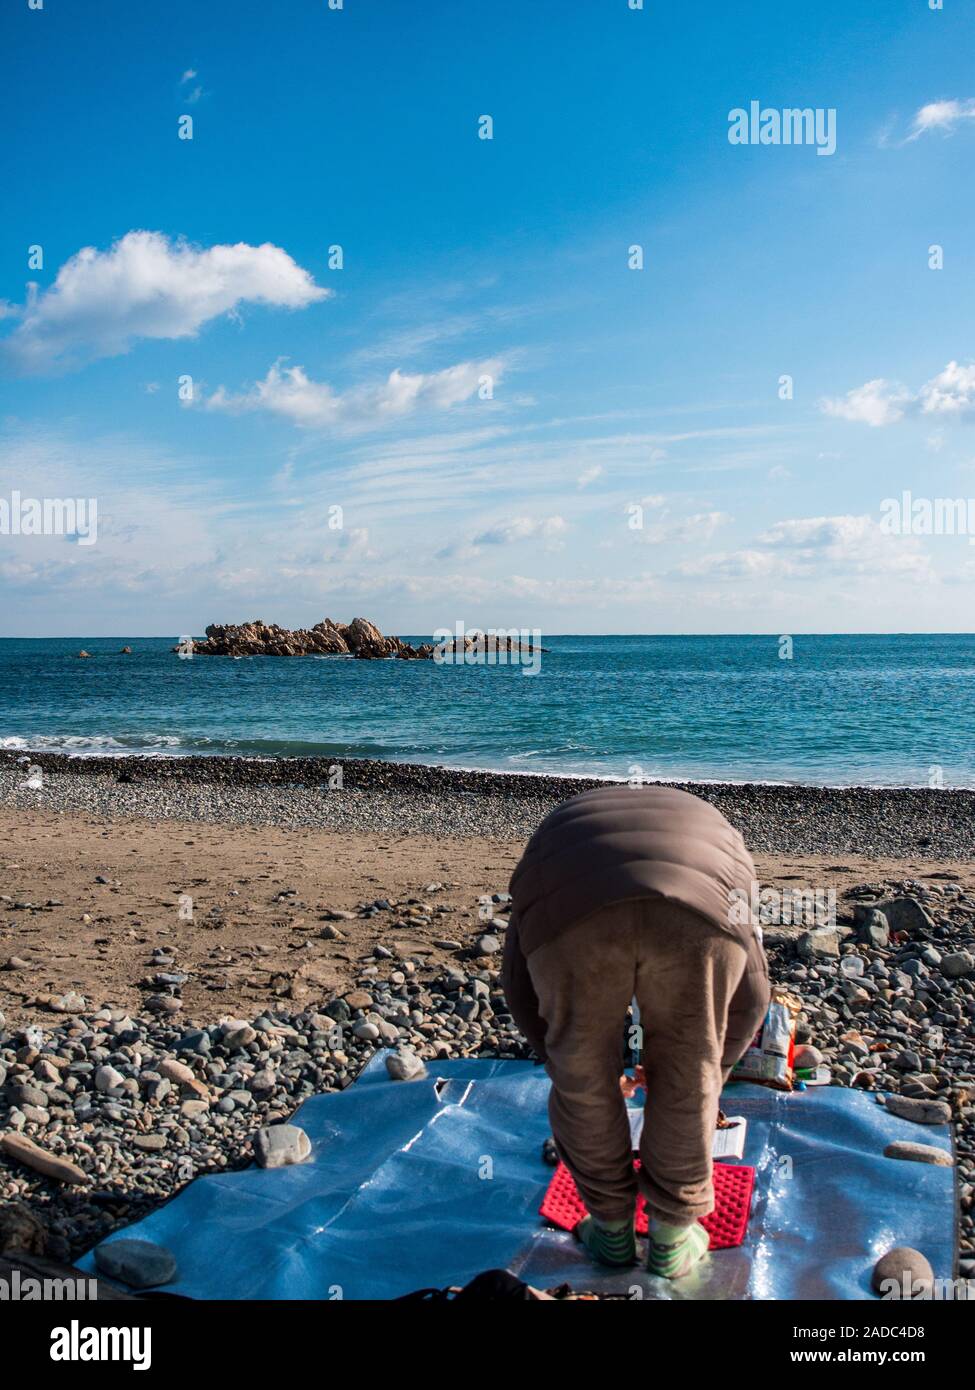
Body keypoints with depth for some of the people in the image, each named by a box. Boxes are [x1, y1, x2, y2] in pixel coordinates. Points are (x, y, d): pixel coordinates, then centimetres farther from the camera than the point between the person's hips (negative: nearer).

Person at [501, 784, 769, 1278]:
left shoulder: (558, 836, 42)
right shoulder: (712, 848, 43)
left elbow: (519, 979, 41)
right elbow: (749, 991, 42)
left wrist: (567, 1068, 53)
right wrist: (708, 1079, 55)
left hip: (573, 915, 0)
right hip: (697, 913, 1)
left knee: (582, 1077, 25)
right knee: (686, 1081, 26)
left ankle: (611, 1228, 42)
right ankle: (672, 1238, 41)